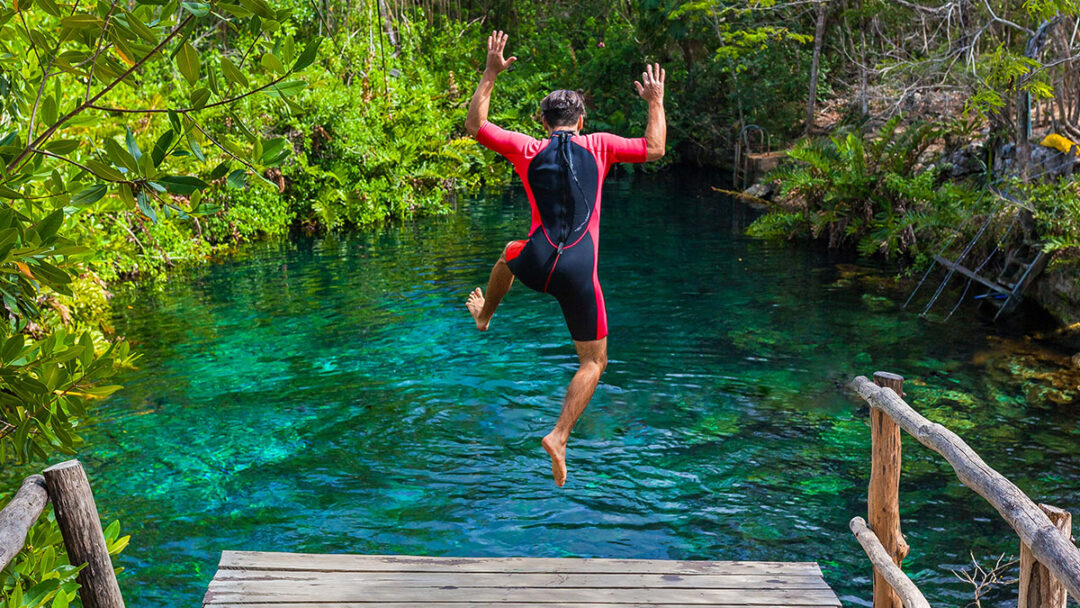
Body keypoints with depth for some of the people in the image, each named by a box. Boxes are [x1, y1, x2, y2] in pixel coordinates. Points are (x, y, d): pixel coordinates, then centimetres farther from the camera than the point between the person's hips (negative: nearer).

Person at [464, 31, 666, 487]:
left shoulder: (528, 149, 6)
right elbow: (654, 148, 17)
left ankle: (484, 316, 59)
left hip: (536, 267, 2)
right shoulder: (598, 146, 5)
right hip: (578, 275, -2)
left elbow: (475, 125, 19)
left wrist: (490, 75, 23)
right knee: (594, 362, 13)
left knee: (511, 252, 41)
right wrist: (656, 101, 30)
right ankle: (559, 437, 0)